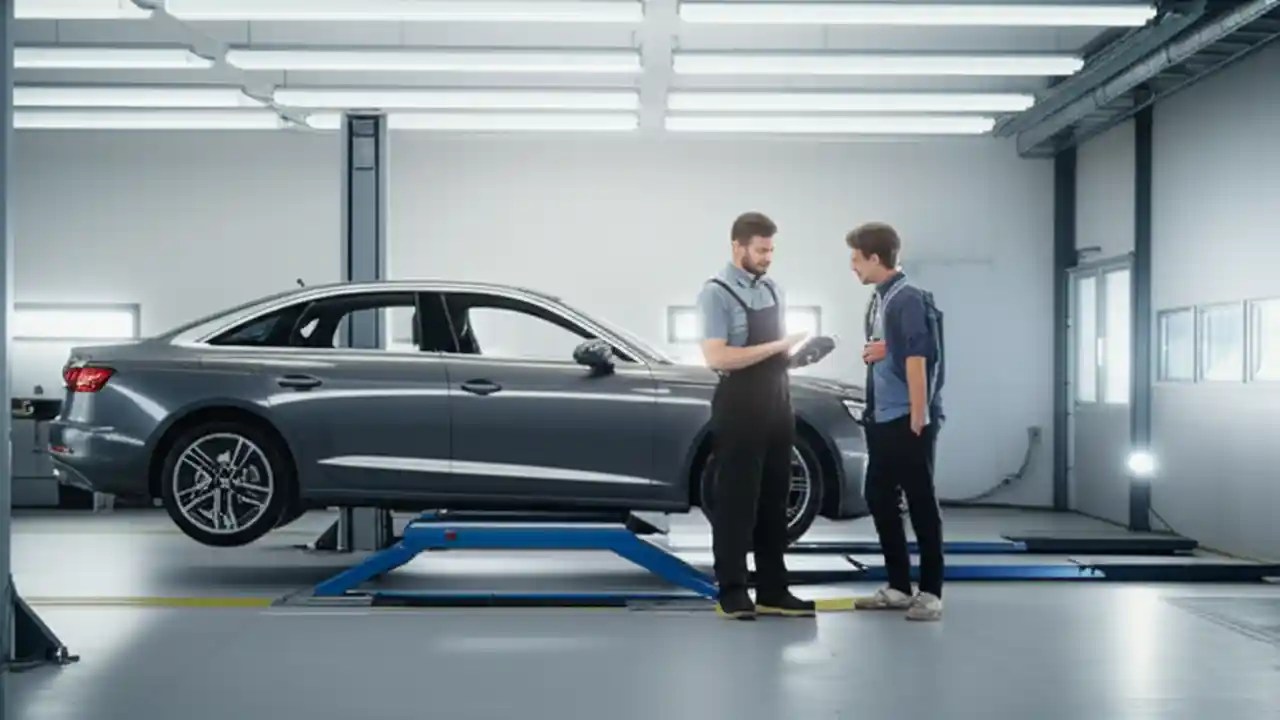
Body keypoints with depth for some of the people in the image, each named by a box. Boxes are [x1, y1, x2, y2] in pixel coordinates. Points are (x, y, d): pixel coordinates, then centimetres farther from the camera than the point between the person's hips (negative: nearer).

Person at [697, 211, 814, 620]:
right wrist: (777, 347, -22)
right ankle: (731, 591, 6)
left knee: (774, 501, 11)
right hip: (739, 410, -8)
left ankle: (772, 591, 18)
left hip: (777, 406, 8)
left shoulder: (772, 290, 13)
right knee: (736, 501, -2)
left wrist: (795, 351, 2)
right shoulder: (717, 294, -12)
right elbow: (716, 357, -22)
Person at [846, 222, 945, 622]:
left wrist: (918, 419, -21)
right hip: (882, 419, 9)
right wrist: (876, 350, 1)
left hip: (908, 419, -9)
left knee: (921, 503, -1)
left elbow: (917, 360, -18)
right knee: (879, 498, 12)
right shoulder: (878, 300, 11)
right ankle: (898, 586, 22)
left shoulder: (910, 299, -14)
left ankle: (930, 592, 6)